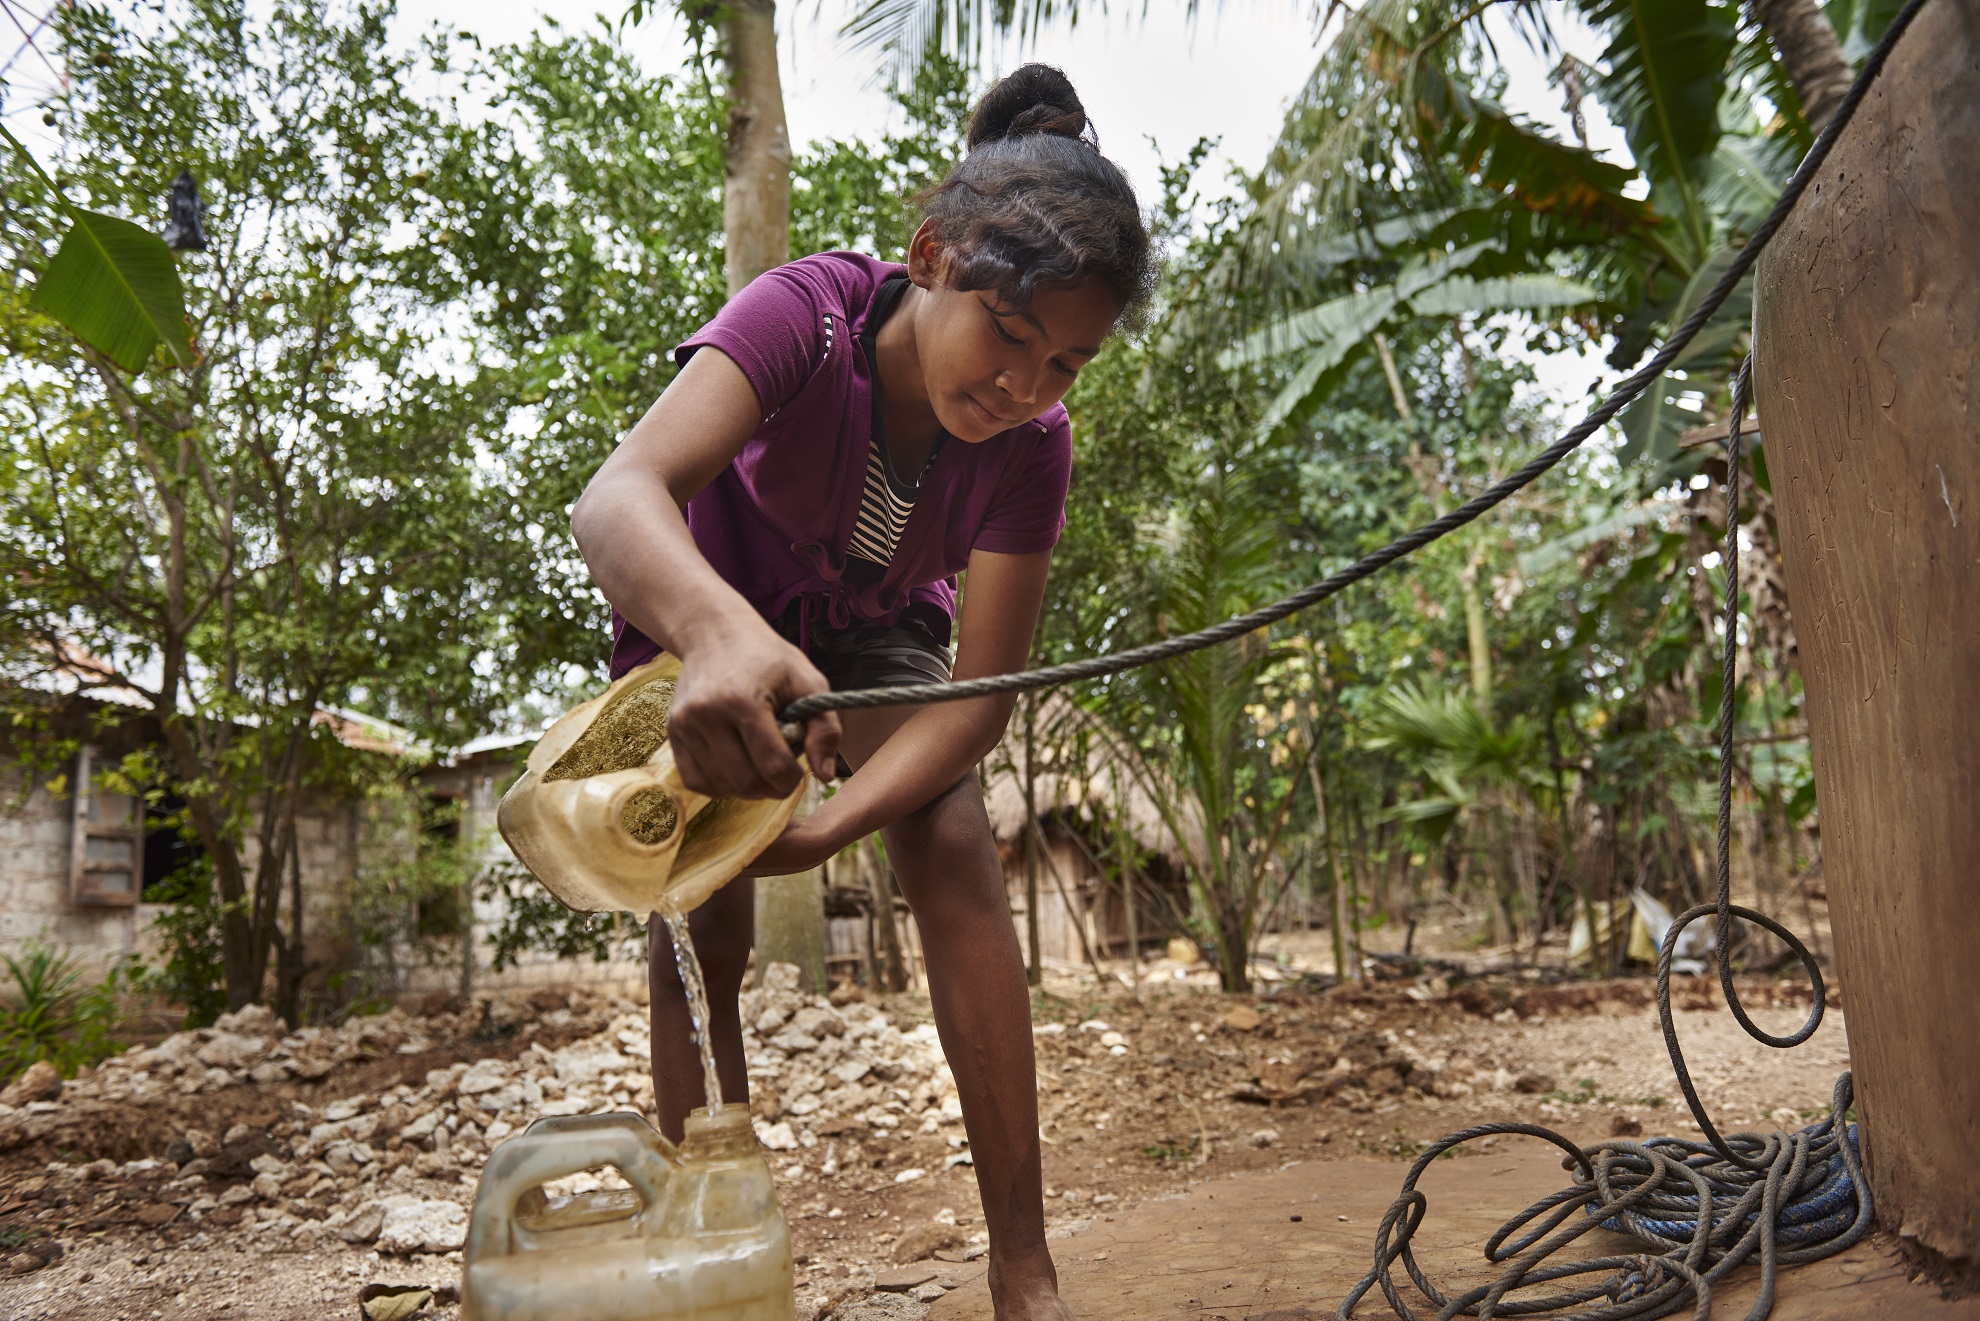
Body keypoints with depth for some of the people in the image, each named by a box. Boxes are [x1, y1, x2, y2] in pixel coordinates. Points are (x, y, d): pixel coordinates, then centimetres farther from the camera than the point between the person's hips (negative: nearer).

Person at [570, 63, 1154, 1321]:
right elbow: (617, 495, -49)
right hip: (699, 614, -1)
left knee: (956, 851, -21)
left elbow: (979, 696, -27)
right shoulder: (807, 314, -34)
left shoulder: (1033, 445, -27)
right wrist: (720, 633, -71)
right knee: (701, 918, -9)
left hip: (872, 631, 1)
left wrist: (825, 830, -43)